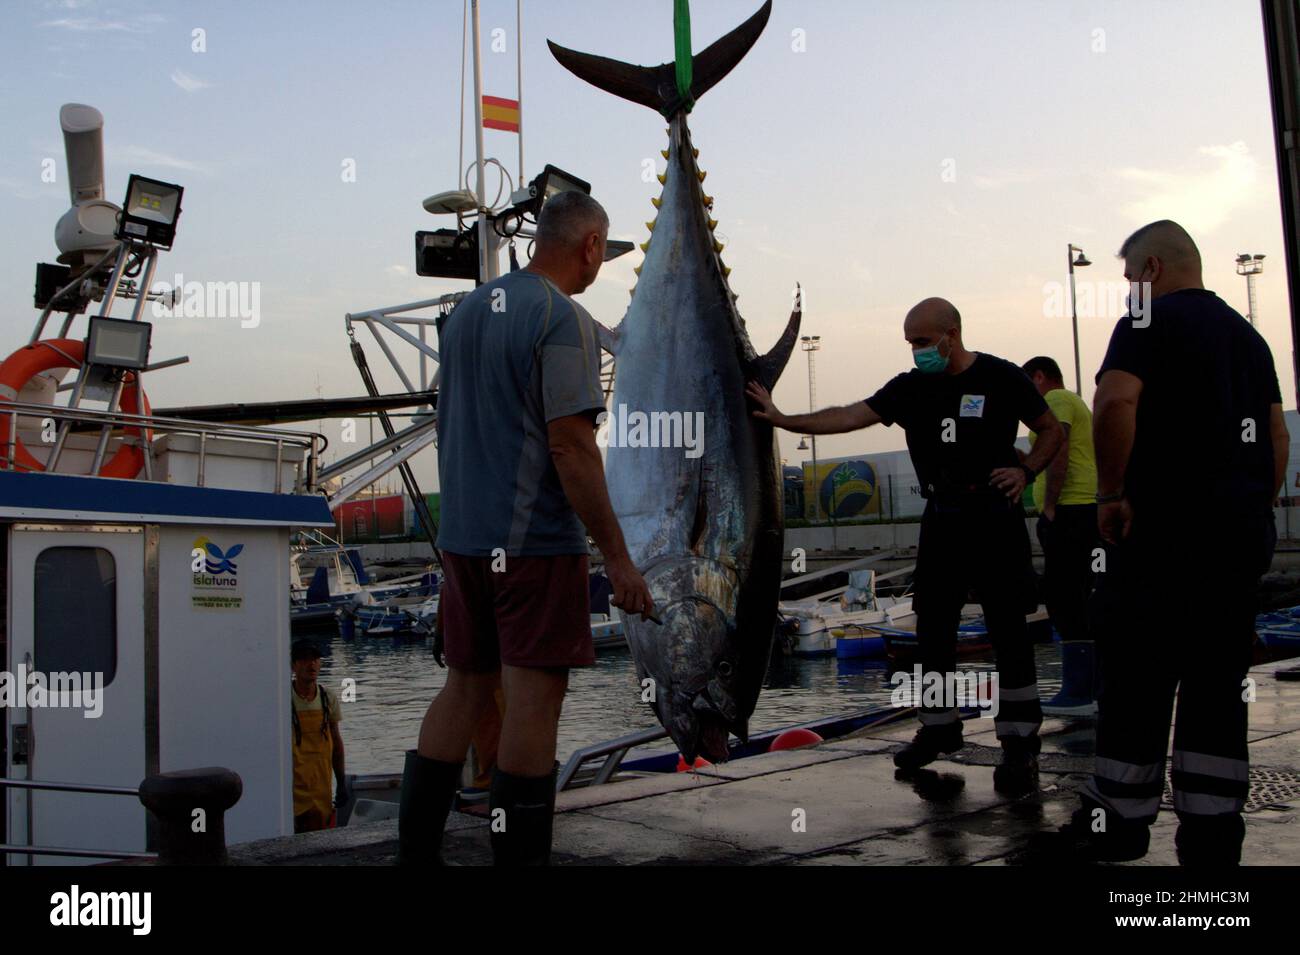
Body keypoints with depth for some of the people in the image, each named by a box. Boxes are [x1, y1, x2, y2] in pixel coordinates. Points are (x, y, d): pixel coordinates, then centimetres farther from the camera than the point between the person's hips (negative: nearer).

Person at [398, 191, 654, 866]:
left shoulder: (467, 310, 15)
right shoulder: (563, 319, -11)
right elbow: (571, 444, -18)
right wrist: (616, 555, -15)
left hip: (462, 535, 8)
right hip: (535, 539, -8)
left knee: (465, 687, 14)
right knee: (534, 697, -2)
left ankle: (415, 850, 19)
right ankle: (519, 855, 3)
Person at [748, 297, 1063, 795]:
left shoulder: (1000, 378, -4)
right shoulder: (910, 388, 6)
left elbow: (1051, 430, 6)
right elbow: (849, 416, -2)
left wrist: (1025, 471, -11)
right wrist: (784, 420, -10)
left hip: (994, 517, -5)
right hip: (940, 517, 5)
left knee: (1008, 631, -5)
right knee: (932, 628, 9)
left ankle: (1020, 741, 3)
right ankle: (940, 725, 23)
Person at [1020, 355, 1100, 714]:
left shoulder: (1055, 400, -4)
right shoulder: (1076, 403, 27)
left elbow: (1058, 451, -19)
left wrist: (1049, 506, -19)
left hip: (1069, 510, -10)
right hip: (1086, 510, 10)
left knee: (1065, 600, -11)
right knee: (1077, 601, 12)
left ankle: (1079, 691, -12)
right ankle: (1091, 687, 15)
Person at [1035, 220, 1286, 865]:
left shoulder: (1149, 321, -5)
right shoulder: (1247, 333, 18)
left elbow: (1115, 403, -23)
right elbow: (1277, 435, 19)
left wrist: (1112, 493, -14)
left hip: (1165, 528, -7)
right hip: (1244, 533, 7)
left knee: (1136, 682, 0)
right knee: (1218, 687, 9)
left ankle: (1116, 826, 8)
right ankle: (1212, 839, 13)